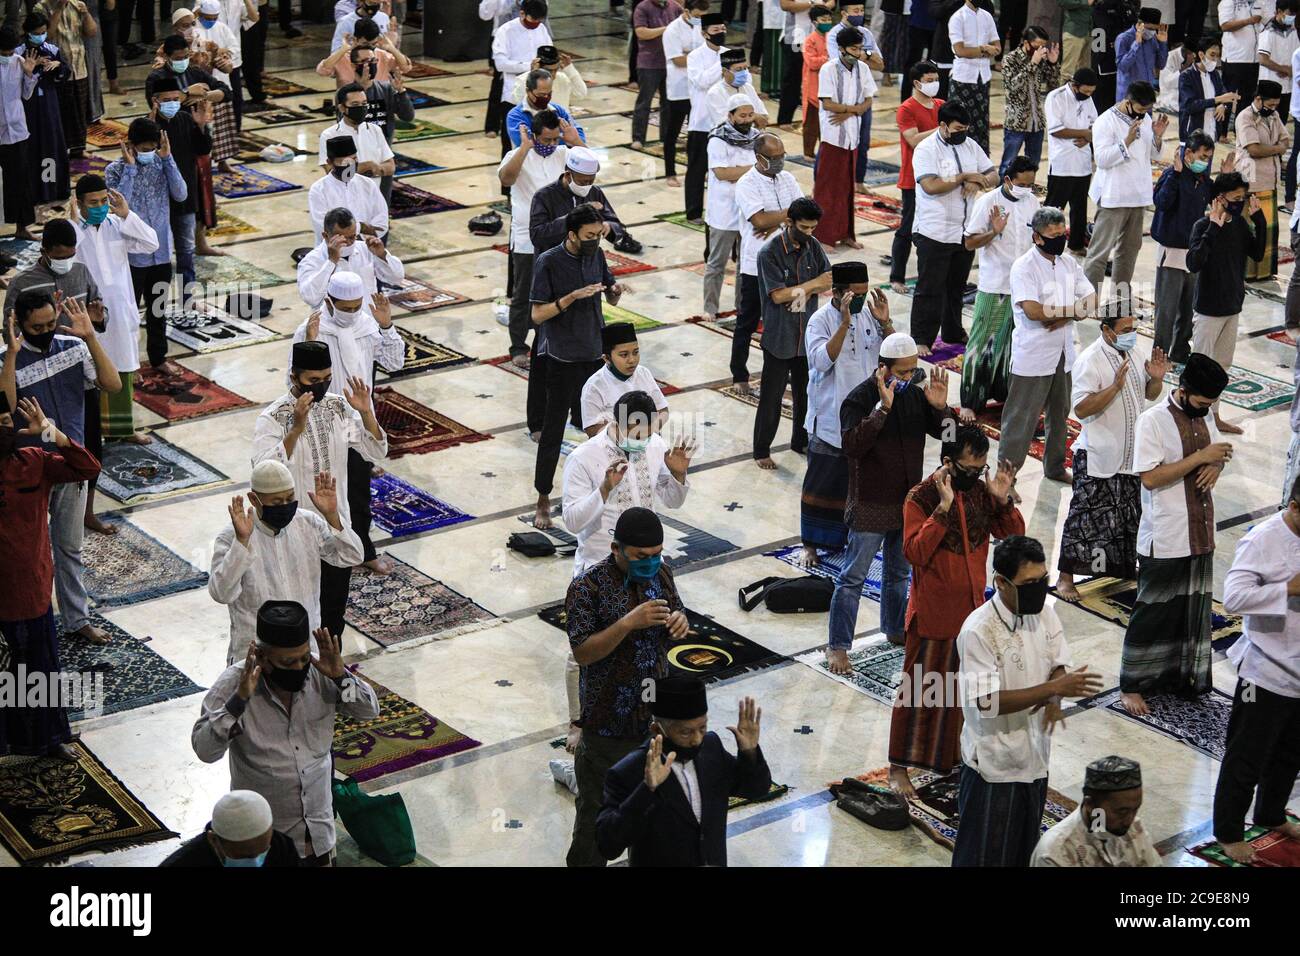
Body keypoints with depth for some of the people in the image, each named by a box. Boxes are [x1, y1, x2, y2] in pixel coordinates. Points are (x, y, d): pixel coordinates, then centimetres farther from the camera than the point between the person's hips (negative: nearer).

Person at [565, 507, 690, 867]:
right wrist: (628, 623, -33)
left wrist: (680, 623, -14)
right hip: (608, 722, -5)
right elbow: (582, 652, -22)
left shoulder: (661, 574, -2)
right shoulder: (587, 588, -19)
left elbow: (675, 625, 10)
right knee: (598, 807, 10)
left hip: (656, 715, 5)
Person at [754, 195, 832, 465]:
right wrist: (814, 284, -21)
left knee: (807, 392, 17)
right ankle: (761, 450, 17)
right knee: (771, 397, 4)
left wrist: (804, 292, -21)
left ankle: (801, 441, 35)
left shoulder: (813, 246, 0)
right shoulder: (769, 253, -17)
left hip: (808, 335, 5)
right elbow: (778, 295, -21)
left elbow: (828, 285, -1)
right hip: (779, 338, -5)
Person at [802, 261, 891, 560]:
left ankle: (851, 533, 31)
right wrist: (844, 323, -33)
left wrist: (885, 323, -17)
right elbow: (822, 360, -28)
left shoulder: (869, 314, 1)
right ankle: (811, 544, 16)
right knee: (821, 482, 4)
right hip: (830, 420, -5)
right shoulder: (820, 320, -14)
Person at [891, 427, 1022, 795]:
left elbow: (1014, 537, 3)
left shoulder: (982, 492, 0)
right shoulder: (921, 497, -17)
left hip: (972, 609, 6)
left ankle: (955, 753, 35)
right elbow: (915, 553, -26)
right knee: (919, 690, 2)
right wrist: (944, 507, -32)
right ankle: (899, 767, 13)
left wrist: (1003, 501, -14)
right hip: (933, 613, -6)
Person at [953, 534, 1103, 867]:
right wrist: (1055, 688, -30)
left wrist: (1054, 698, -16)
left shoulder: (1044, 613, -1)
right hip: (995, 766, -7)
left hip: (1035, 758, 7)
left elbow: (1059, 664, 8)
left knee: (1025, 851, 20)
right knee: (986, 854, 4)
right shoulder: (978, 631, -24)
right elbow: (987, 701, -27)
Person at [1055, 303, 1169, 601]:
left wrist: (1157, 378, -6)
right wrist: (1116, 386, -32)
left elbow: (1149, 395, 16)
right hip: (1097, 459, -7)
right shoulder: (1089, 361, -18)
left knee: (1130, 515, 17)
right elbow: (1081, 408, -24)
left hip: (1132, 454, 7)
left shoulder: (1134, 353, 5)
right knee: (1085, 517, -3)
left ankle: (1124, 568, 35)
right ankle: (1065, 577, 6)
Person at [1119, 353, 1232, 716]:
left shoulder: (1204, 418, 6)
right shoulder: (1153, 420, -16)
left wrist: (1217, 465, -7)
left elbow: (1215, 455, 17)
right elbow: (1150, 477, -22)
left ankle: (1179, 676, 32)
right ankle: (1132, 686, 14)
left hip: (1200, 535, 7)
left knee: (1194, 610, 16)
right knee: (1152, 614, 2)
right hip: (1164, 540, -7)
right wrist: (1200, 458, -25)